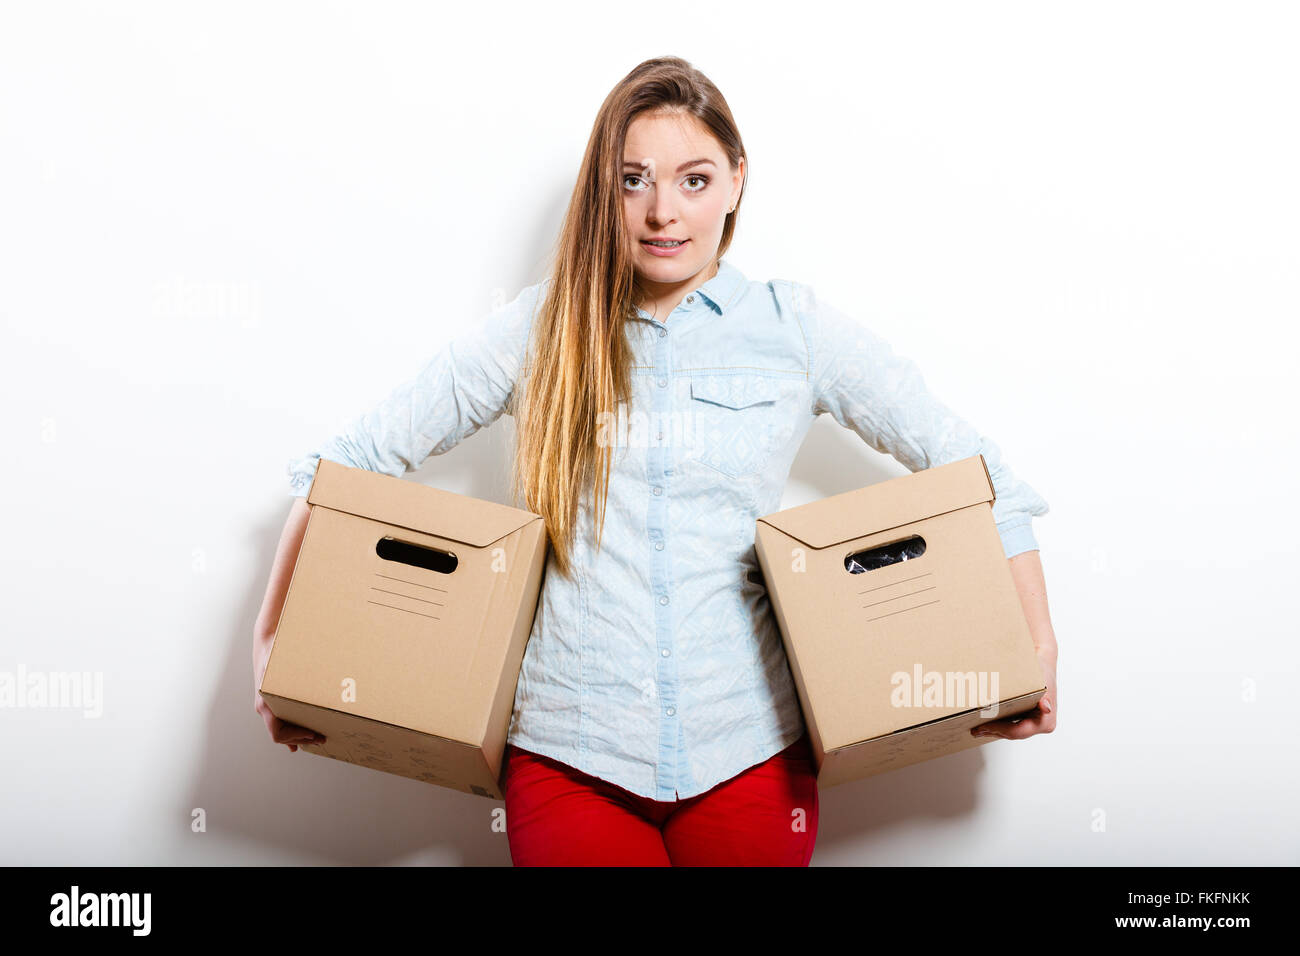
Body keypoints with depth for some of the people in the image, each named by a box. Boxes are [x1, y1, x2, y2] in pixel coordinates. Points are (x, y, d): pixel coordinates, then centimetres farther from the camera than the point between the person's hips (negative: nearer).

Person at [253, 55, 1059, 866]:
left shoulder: (796, 329, 1)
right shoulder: (538, 330, 2)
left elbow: (977, 473, 3)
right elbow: (348, 464, 3)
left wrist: (1038, 652, -3)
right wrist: (274, 640, -3)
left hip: (750, 751, 1)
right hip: (569, 755, 0)